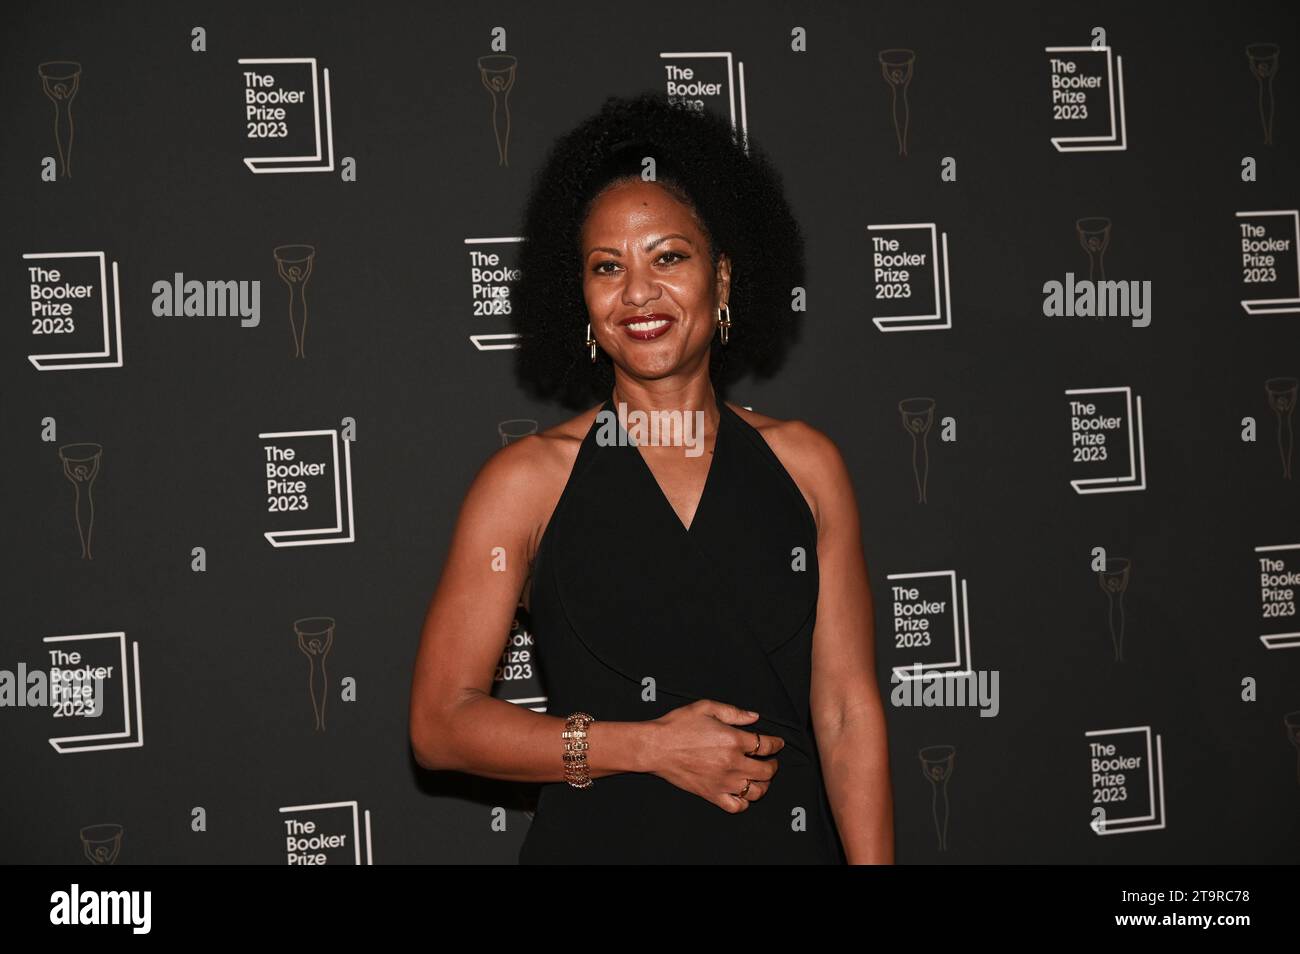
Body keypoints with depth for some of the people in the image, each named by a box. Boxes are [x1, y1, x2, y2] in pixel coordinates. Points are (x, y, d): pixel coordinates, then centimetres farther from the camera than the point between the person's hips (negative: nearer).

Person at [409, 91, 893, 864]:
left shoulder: (805, 466, 1)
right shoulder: (529, 480, -6)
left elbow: (848, 711, -1)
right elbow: (442, 720, -7)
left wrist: (873, 859, -9)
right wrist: (647, 747, -14)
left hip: (785, 842, 2)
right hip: (597, 843, -2)